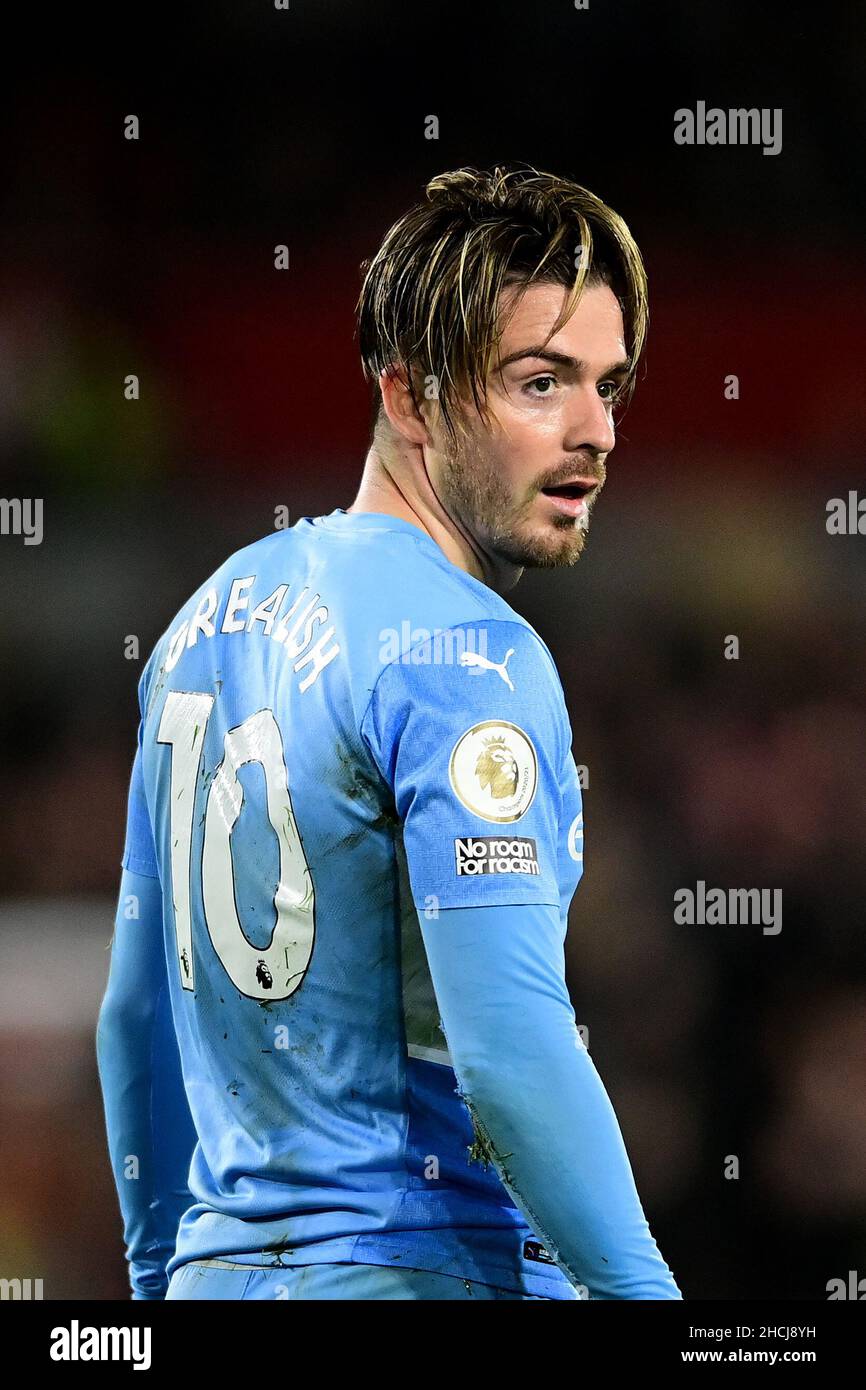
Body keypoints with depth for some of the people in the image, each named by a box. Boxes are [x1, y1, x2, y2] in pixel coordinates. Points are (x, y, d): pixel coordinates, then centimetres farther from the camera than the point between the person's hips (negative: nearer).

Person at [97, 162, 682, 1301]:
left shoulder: (215, 615, 13)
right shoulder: (464, 655, -14)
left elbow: (137, 1013, 19)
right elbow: (510, 1051, -22)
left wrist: (168, 1273, 26)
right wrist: (643, 1293, -17)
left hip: (222, 1262, 9)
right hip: (428, 1272, -9)